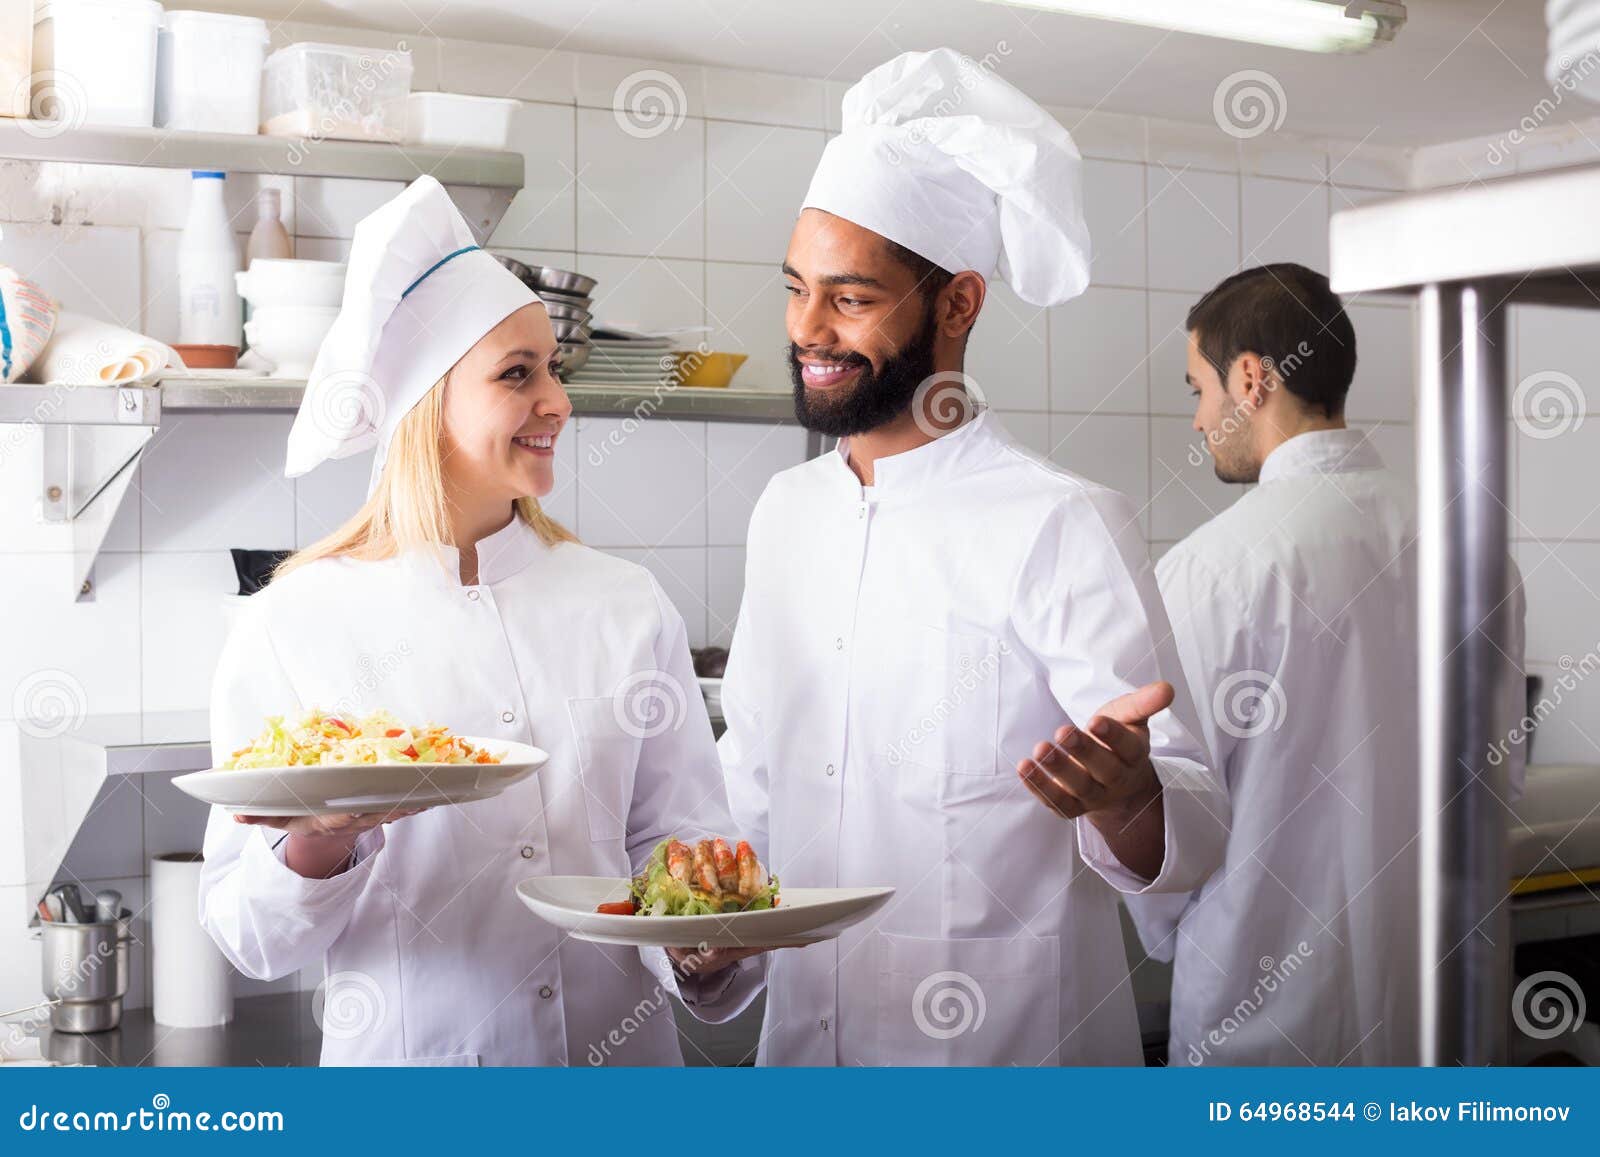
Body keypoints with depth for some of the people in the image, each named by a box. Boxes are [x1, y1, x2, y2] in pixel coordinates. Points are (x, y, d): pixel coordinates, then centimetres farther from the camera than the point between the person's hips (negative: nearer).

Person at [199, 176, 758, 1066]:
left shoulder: (629, 607, 0)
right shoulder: (292, 626, -8)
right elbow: (254, 939, -5)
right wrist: (321, 843, -25)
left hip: (622, 1045, 2)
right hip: (408, 1056, -2)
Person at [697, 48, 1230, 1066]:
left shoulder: (1065, 527, -15)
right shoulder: (786, 511, 4)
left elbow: (1195, 831, -17)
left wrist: (1126, 796, -37)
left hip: (1008, 1052, -5)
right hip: (802, 1034, 6)